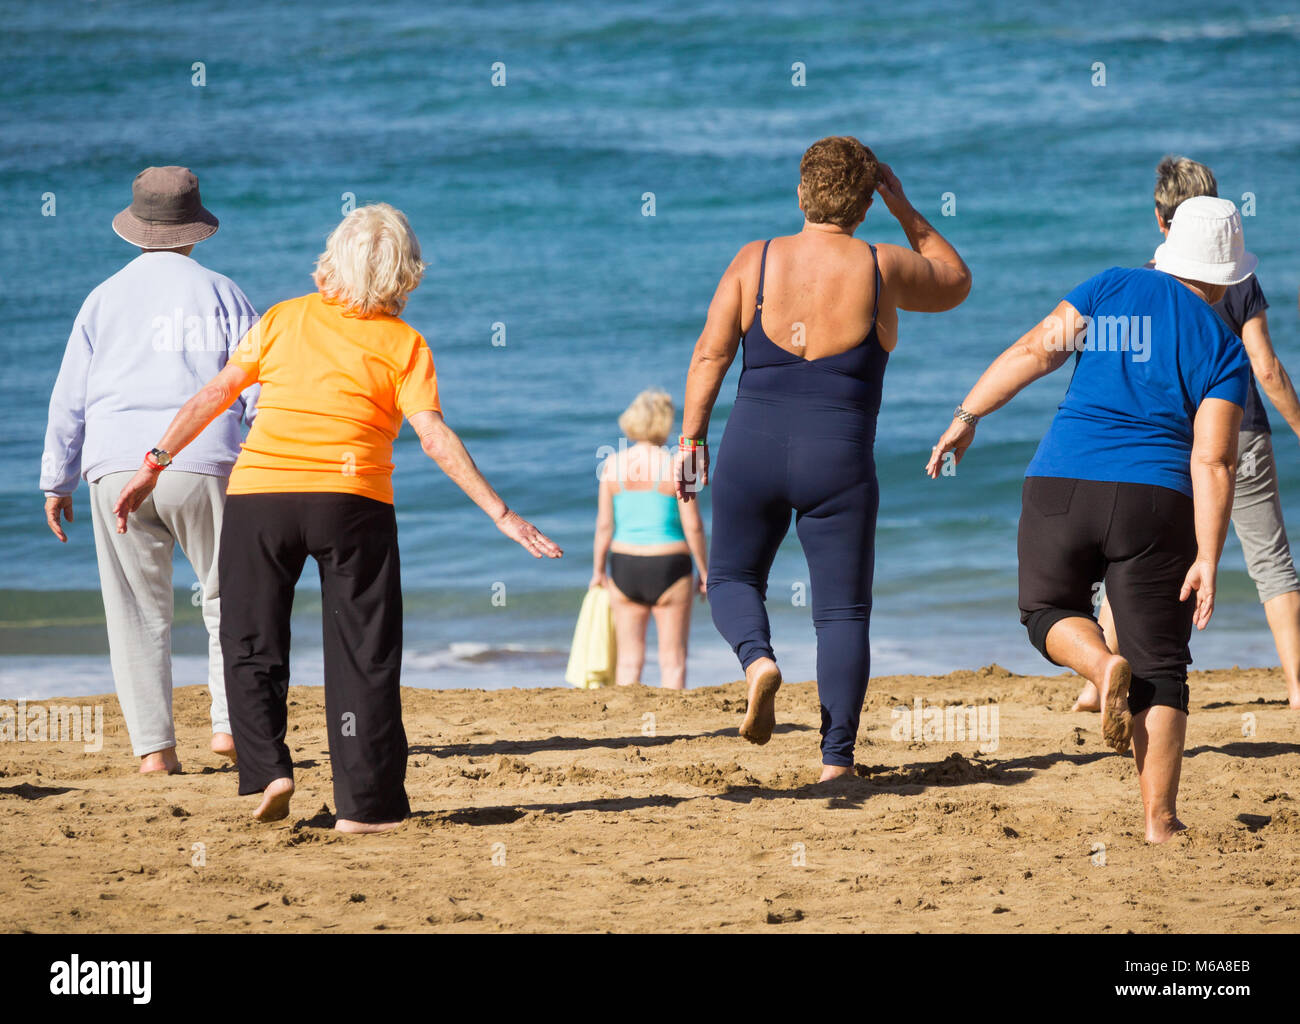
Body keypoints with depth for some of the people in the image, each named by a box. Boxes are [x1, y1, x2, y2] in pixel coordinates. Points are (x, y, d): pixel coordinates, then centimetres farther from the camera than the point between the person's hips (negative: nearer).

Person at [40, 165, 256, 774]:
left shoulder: (103, 299, 9)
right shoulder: (220, 294, 5)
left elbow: (69, 399, 11)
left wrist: (56, 481, 19)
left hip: (117, 472, 1)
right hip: (203, 467, -1)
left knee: (137, 613, 4)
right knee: (229, 598, 11)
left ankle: (153, 748, -1)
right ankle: (229, 722, -3)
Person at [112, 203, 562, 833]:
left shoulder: (284, 320, 11)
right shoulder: (404, 344, 4)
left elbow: (214, 395, 7)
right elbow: (434, 437, -6)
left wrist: (154, 466, 12)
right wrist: (500, 514, -6)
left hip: (258, 493, 1)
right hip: (352, 499, -1)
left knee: (252, 646, 15)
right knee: (362, 656, 7)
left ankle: (266, 769, 0)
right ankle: (365, 804, 4)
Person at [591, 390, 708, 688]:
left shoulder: (612, 464, 0)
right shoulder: (675, 465, -9)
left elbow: (604, 525, 0)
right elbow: (693, 526, -9)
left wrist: (598, 571, 10)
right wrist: (704, 572, 1)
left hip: (624, 566, 3)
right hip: (668, 565, -3)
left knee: (629, 660, 9)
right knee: (673, 660, 5)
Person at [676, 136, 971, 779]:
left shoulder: (755, 261, 1)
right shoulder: (883, 269, -2)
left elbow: (710, 355, -2)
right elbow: (955, 282, 18)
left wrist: (692, 438, 3)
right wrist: (905, 210, 19)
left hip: (754, 445, 1)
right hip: (838, 461, -1)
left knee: (733, 578, 20)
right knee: (843, 612, 5)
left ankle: (757, 659, -12)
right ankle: (836, 761, -2)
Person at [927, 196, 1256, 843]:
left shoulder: (1114, 288, 6)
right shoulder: (1223, 351, 2)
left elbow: (1035, 352, -1)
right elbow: (1212, 462, -7)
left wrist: (967, 415, 6)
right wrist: (1208, 559, -7)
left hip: (1060, 485, 1)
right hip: (1153, 499, -1)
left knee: (1048, 611, 25)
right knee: (1161, 666, 7)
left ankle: (1102, 665, -9)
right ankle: (1159, 821, -1)